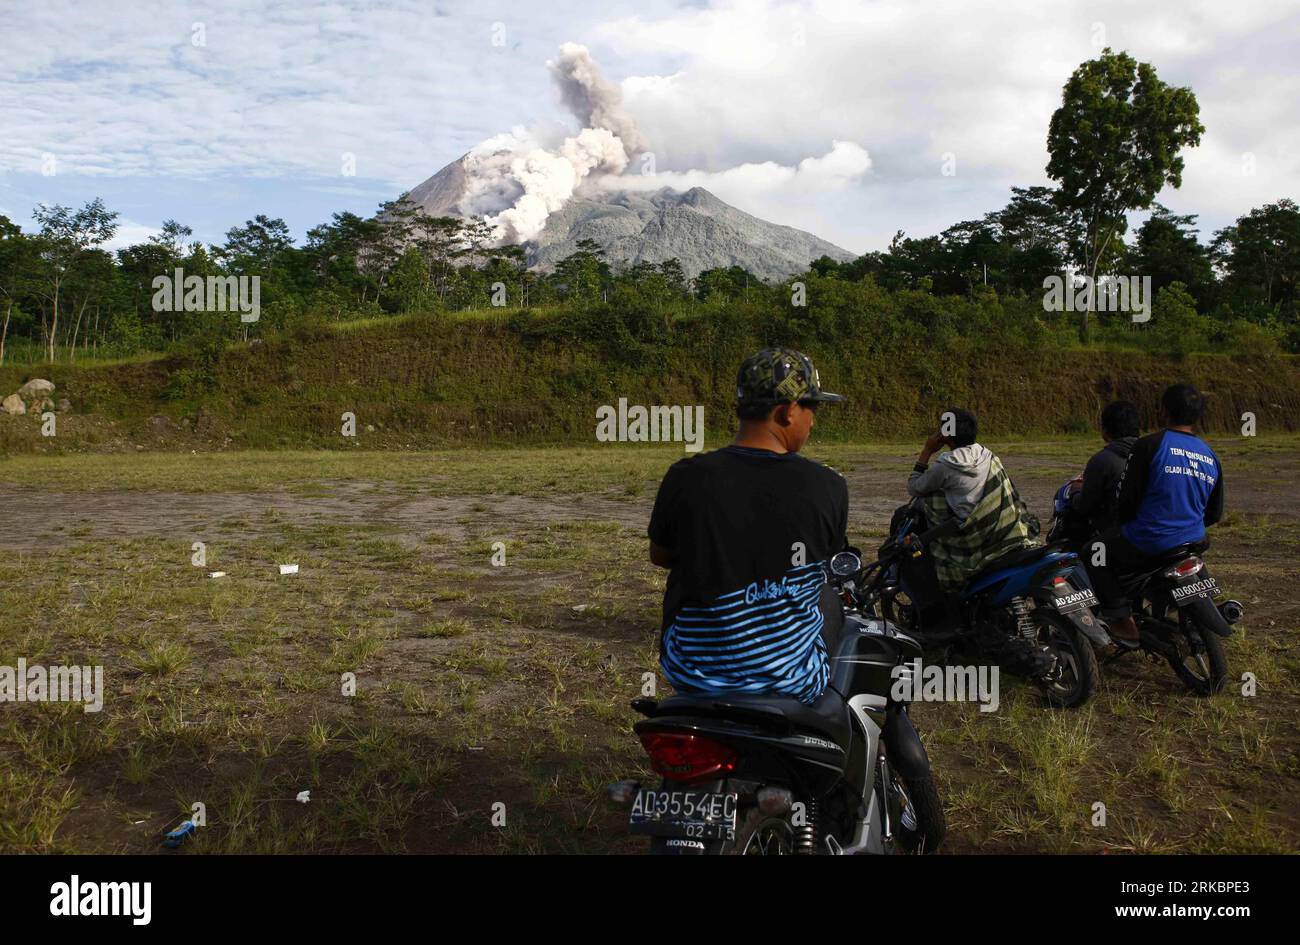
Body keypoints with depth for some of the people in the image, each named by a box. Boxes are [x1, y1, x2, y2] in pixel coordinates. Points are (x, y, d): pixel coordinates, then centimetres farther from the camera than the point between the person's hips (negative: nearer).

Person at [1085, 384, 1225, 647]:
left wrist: (1122, 526, 8)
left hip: (1149, 541, -7)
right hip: (1193, 541, 7)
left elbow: (1126, 495, -11)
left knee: (1094, 556, 11)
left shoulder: (1149, 445, -12)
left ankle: (1124, 624, 3)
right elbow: (1215, 512, 15)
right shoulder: (1210, 456, 8)